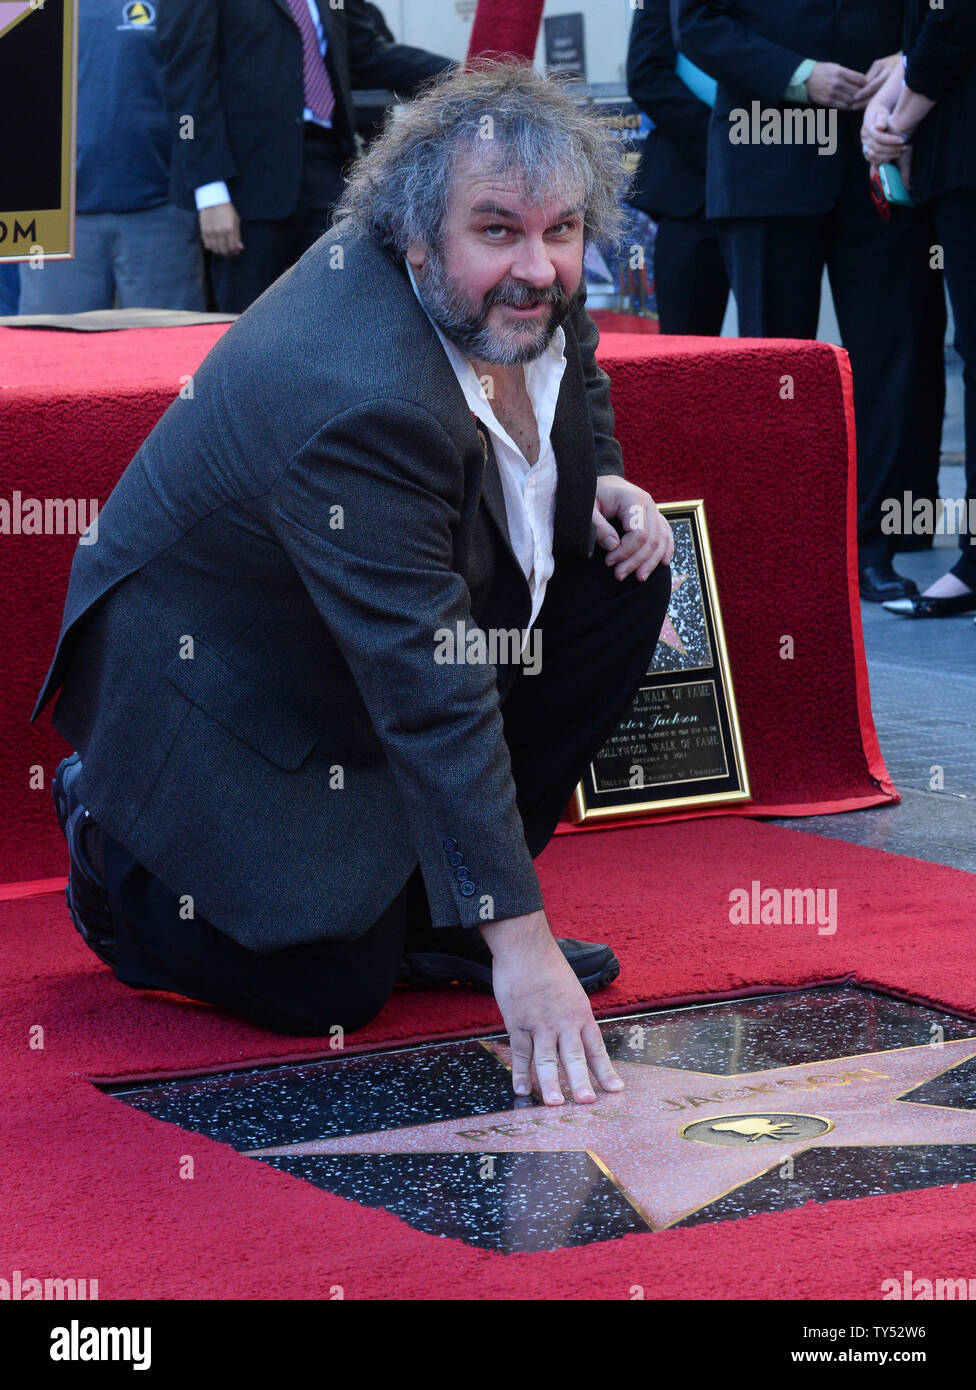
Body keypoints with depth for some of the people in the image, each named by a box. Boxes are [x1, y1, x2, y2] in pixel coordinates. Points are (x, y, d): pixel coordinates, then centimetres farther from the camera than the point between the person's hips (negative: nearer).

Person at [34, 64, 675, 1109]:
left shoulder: (526, 298, -13)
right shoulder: (359, 401, -38)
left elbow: (571, 380, 16)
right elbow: (430, 694, -38)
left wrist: (593, 485, -7)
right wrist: (519, 942, -38)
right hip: (217, 666, -9)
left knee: (624, 571, -5)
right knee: (330, 988, -13)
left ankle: (434, 904, 4)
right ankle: (116, 844, 16)